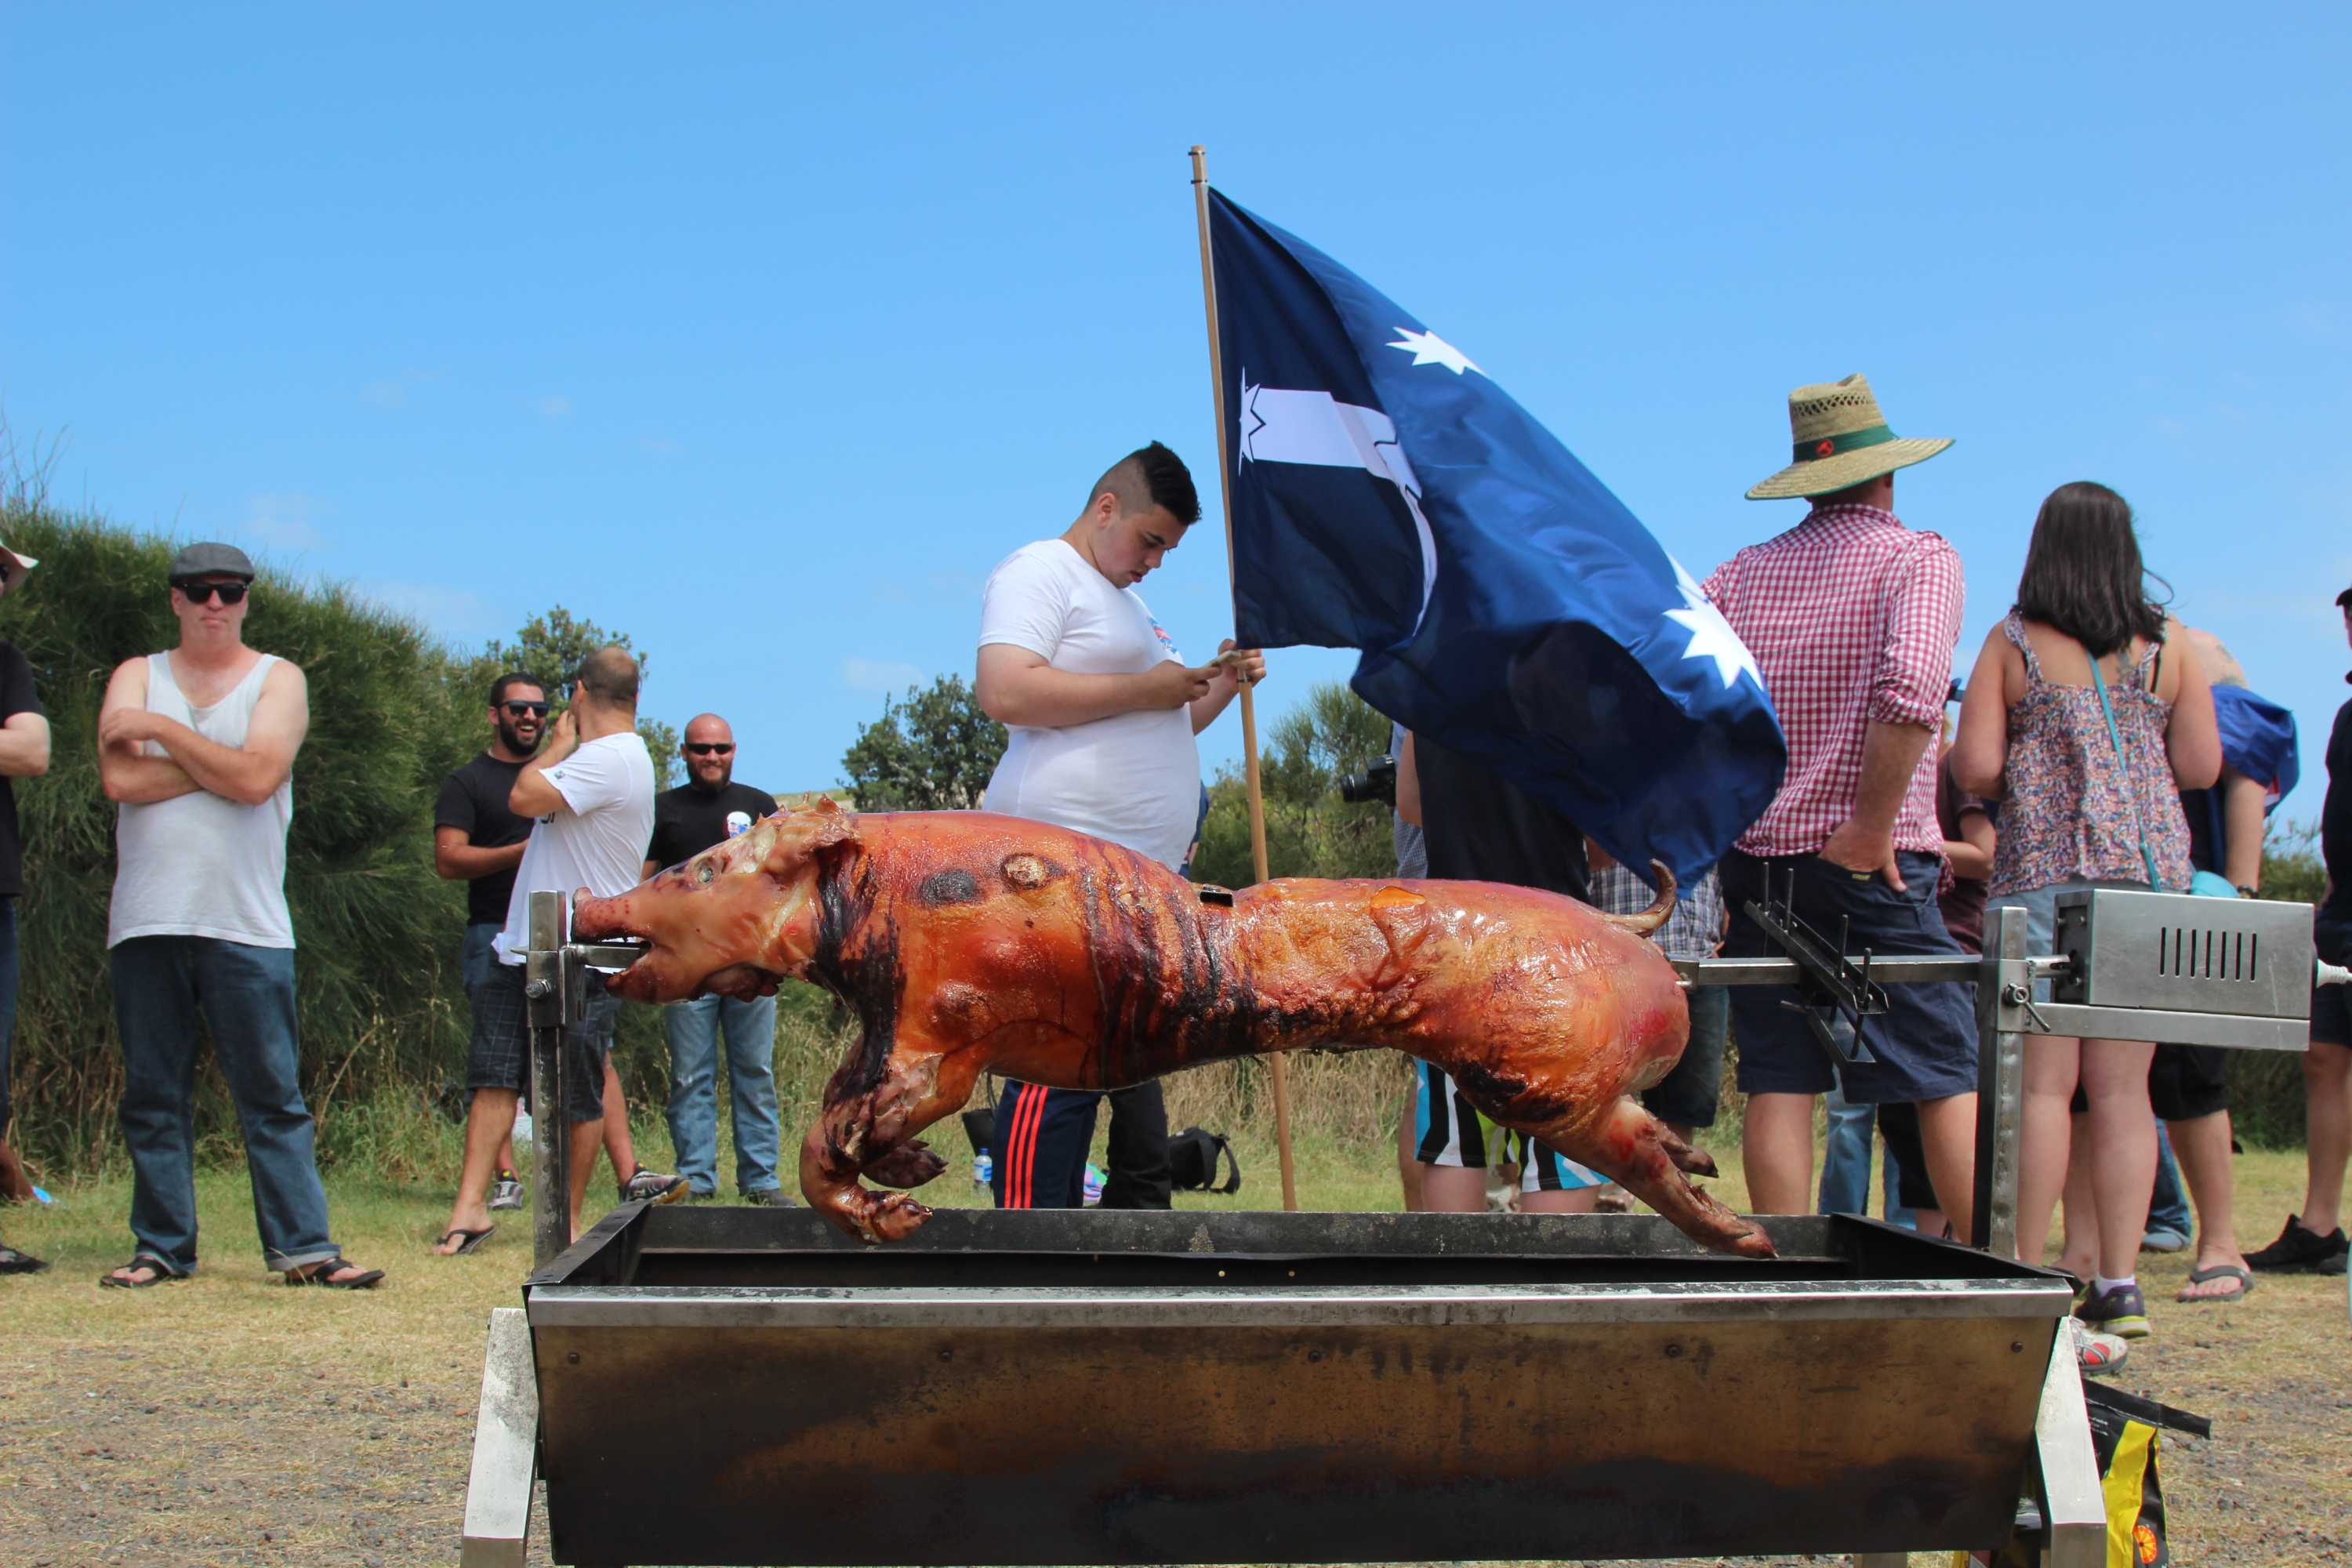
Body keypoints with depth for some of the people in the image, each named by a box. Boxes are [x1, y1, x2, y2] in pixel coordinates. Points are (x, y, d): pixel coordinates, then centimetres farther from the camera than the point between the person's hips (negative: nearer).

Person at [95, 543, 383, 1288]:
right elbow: (120, 780, -5)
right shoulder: (137, 677, 12)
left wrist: (163, 730, -6)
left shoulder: (278, 680, 7)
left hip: (246, 924, -2)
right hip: (146, 920, 2)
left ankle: (302, 1246, -1)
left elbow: (257, 778, -10)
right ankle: (162, 1247, 13)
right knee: (152, 1095, 5)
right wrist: (220, 761, -7)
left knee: (273, 1095, -2)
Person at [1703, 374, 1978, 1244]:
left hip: (1755, 855, 4)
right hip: (1873, 871, -4)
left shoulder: (1745, 571, 10)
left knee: (1778, 1083, 5)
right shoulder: (1918, 558, -4)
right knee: (1948, 1079, 3)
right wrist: (1872, 827, -16)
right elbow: (1911, 686, -22)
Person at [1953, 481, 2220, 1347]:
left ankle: (2026, 1280, -3)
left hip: (2043, 869, -2)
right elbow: (2201, 766, 6)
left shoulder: (2013, 644, 1)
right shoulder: (2169, 646, 7)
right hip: (2152, 868, 2)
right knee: (2123, 1086, 5)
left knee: (2043, 1081, -2)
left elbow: (1975, 767, -4)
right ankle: (2119, 1282, 4)